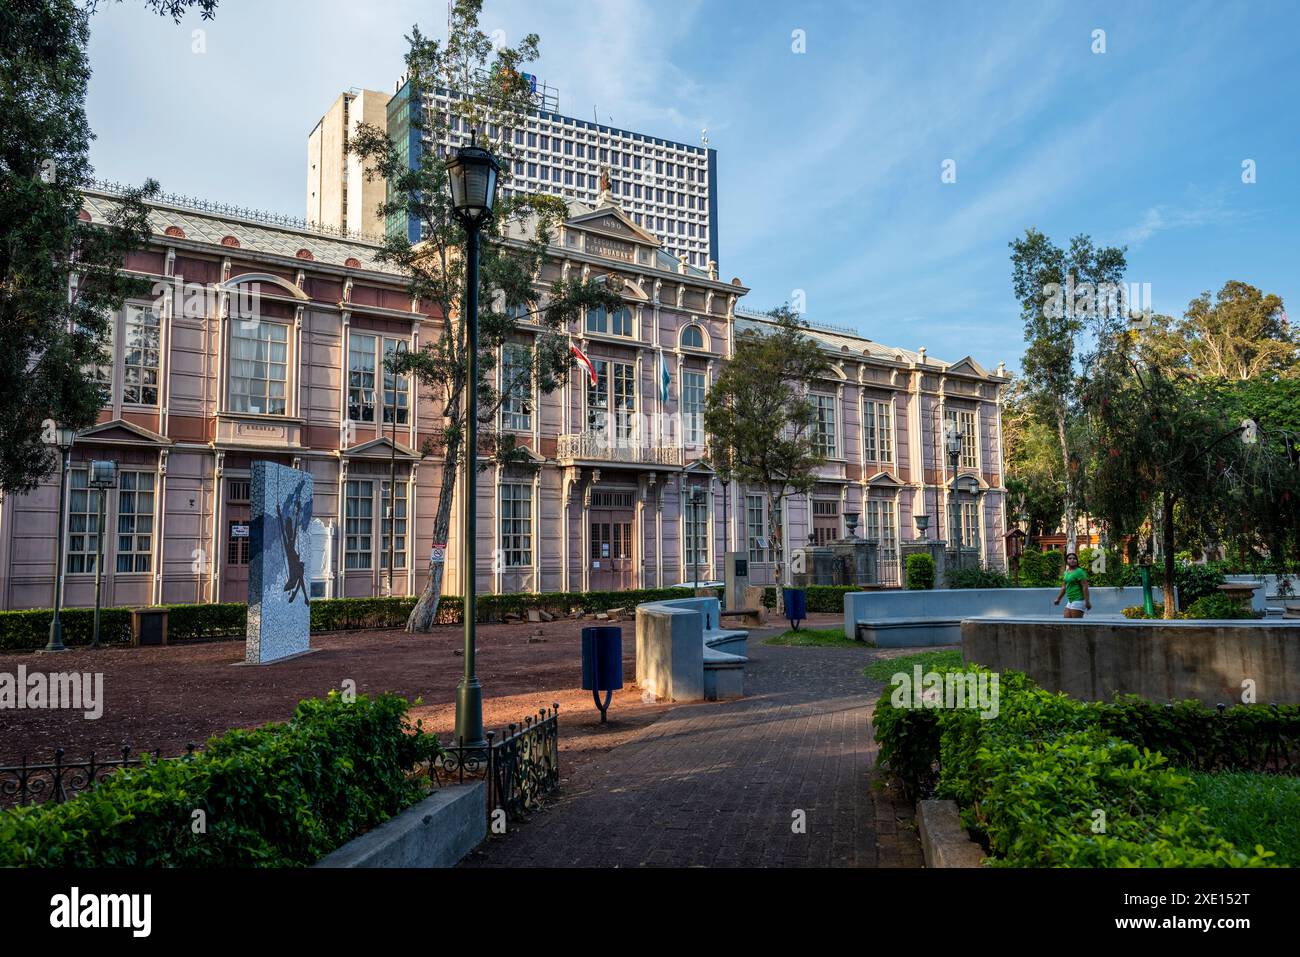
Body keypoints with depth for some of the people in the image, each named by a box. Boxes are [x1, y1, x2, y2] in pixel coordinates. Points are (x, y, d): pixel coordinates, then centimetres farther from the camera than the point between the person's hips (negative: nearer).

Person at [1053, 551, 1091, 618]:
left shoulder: (1079, 572, -10)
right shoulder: (1066, 572, 14)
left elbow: (1085, 587, -16)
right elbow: (1064, 587, 23)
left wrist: (1087, 602, -21)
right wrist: (1058, 599, 26)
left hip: (1078, 601, -8)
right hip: (1070, 601, 8)